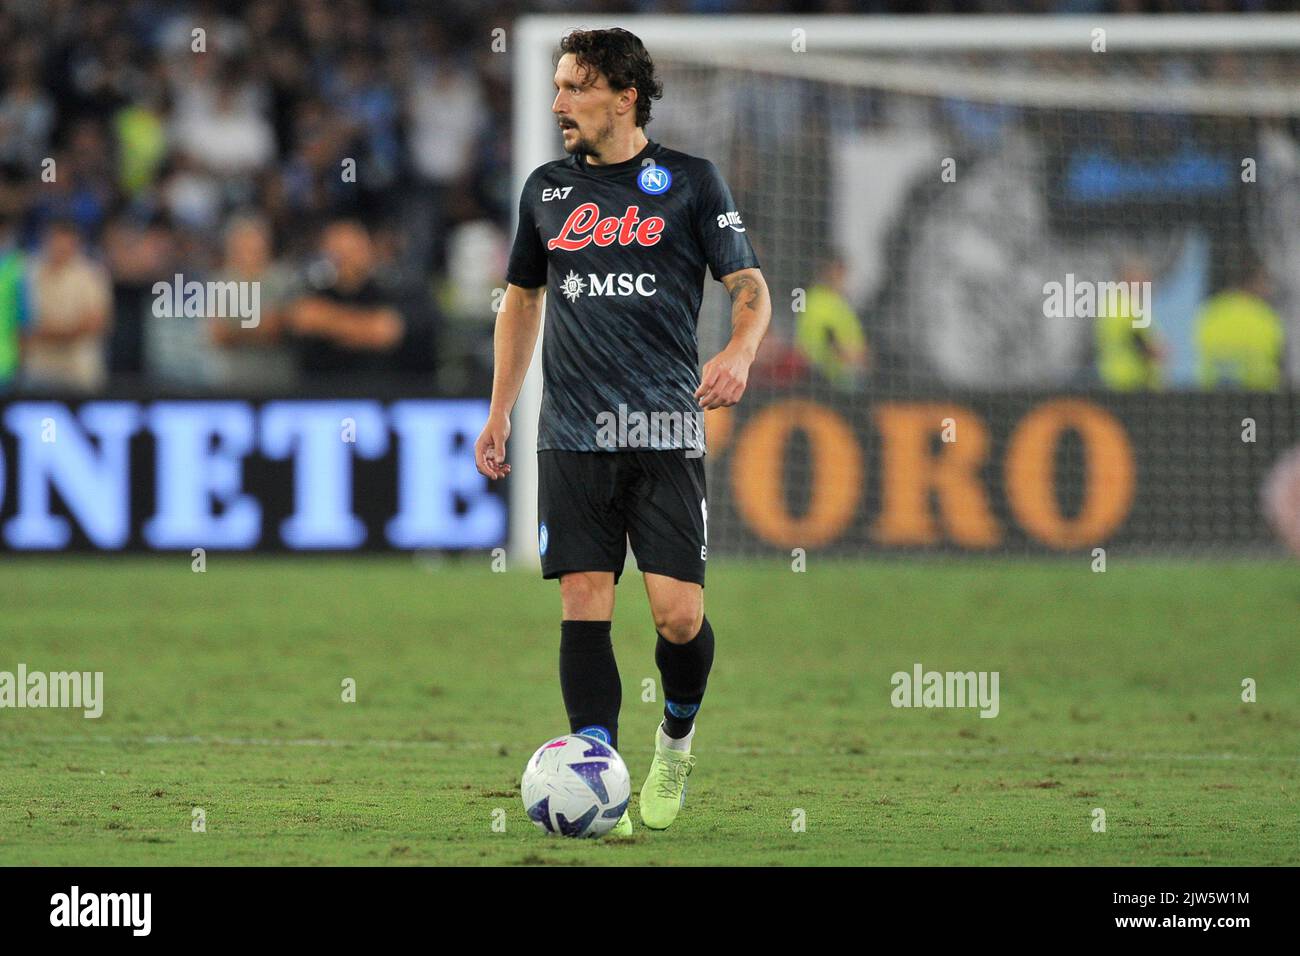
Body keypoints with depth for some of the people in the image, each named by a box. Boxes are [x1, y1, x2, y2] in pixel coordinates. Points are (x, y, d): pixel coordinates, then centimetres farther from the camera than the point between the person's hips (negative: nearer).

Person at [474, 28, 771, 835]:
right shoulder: (547, 188, 13)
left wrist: (740, 352, -20)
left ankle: (678, 738, 21)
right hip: (573, 436, 3)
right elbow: (522, 299, 24)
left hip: (665, 434, -3)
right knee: (585, 607, -7)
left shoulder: (690, 182, 3)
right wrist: (499, 414, 20)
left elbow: (751, 287, 2)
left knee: (679, 615, -8)